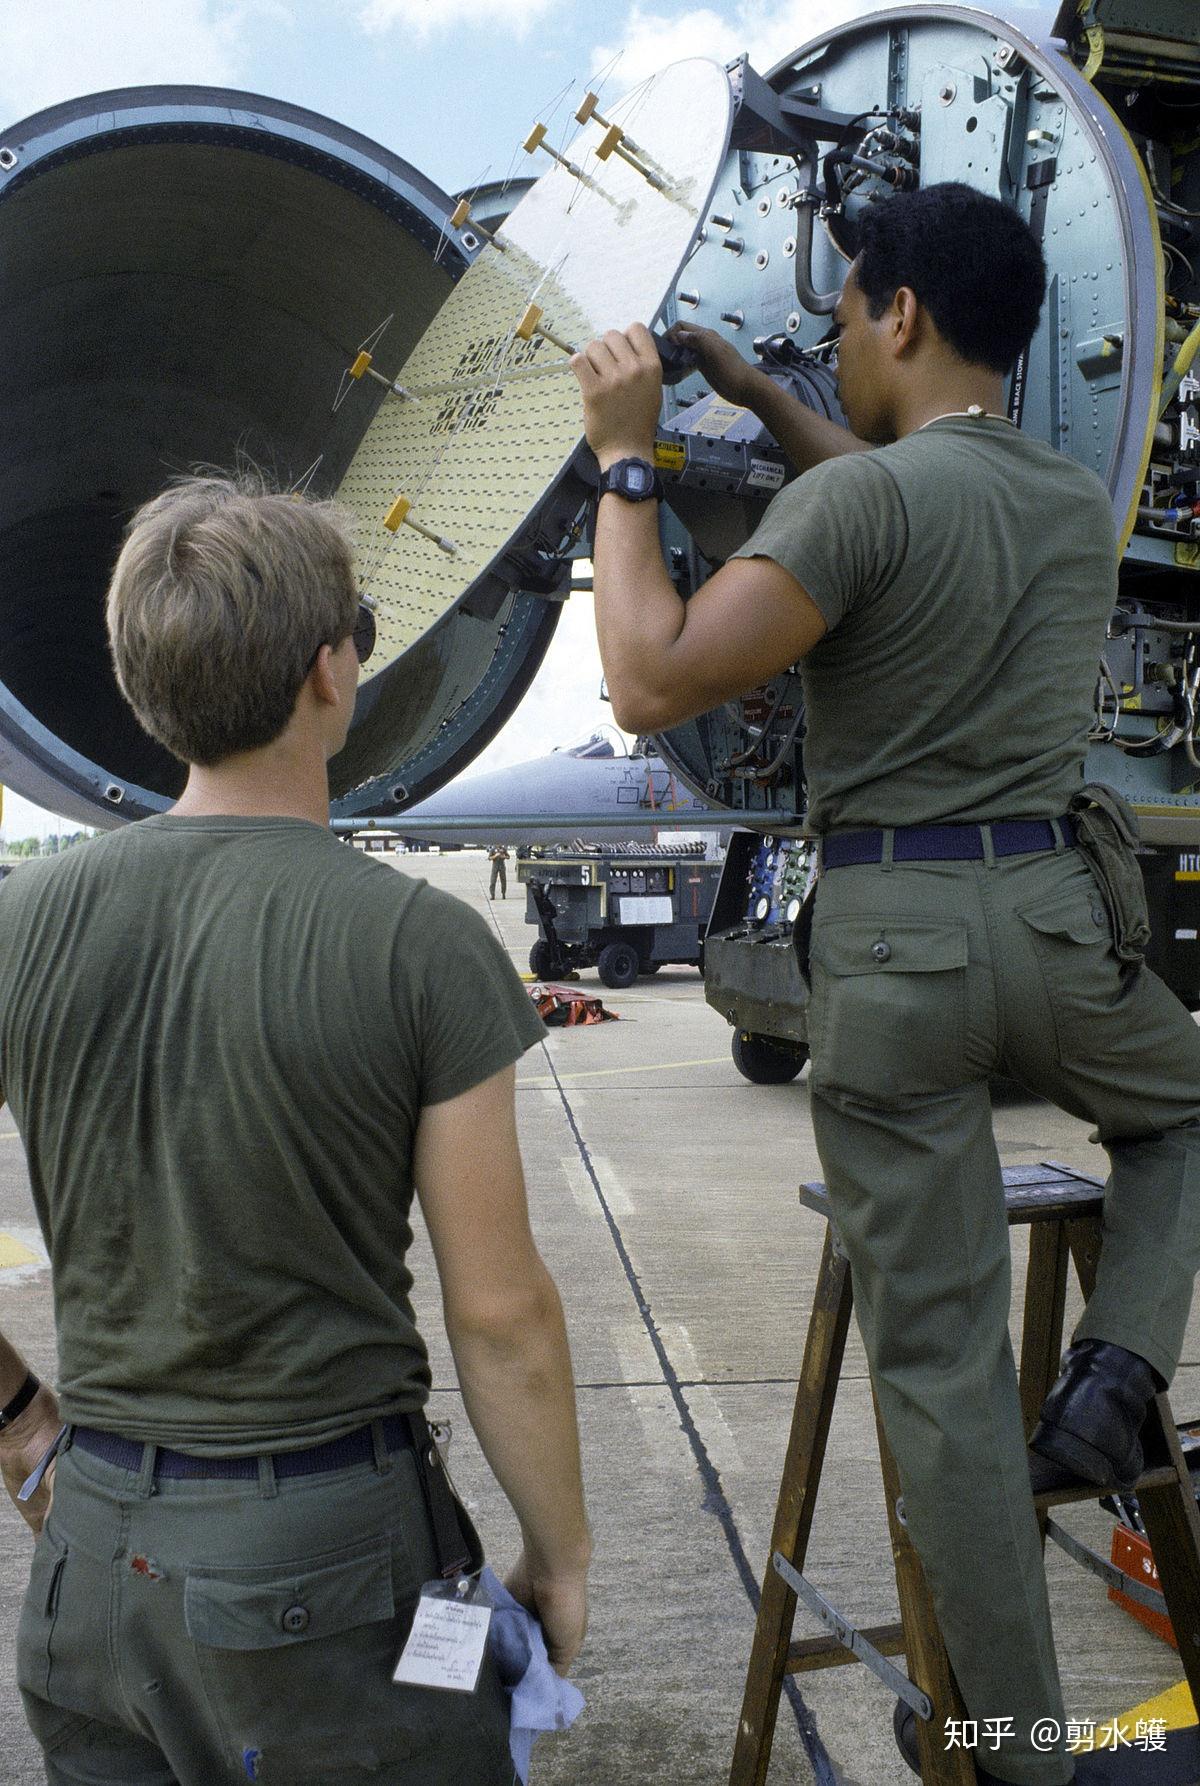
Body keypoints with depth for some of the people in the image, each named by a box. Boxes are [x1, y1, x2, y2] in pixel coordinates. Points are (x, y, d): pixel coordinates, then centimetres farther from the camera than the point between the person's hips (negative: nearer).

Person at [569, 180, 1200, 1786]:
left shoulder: (858, 499, -10)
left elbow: (653, 685, -15)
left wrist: (626, 458, -4)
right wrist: (757, 399, 32)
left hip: (887, 940, -4)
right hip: (1052, 911, 5)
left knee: (938, 1352, 7)